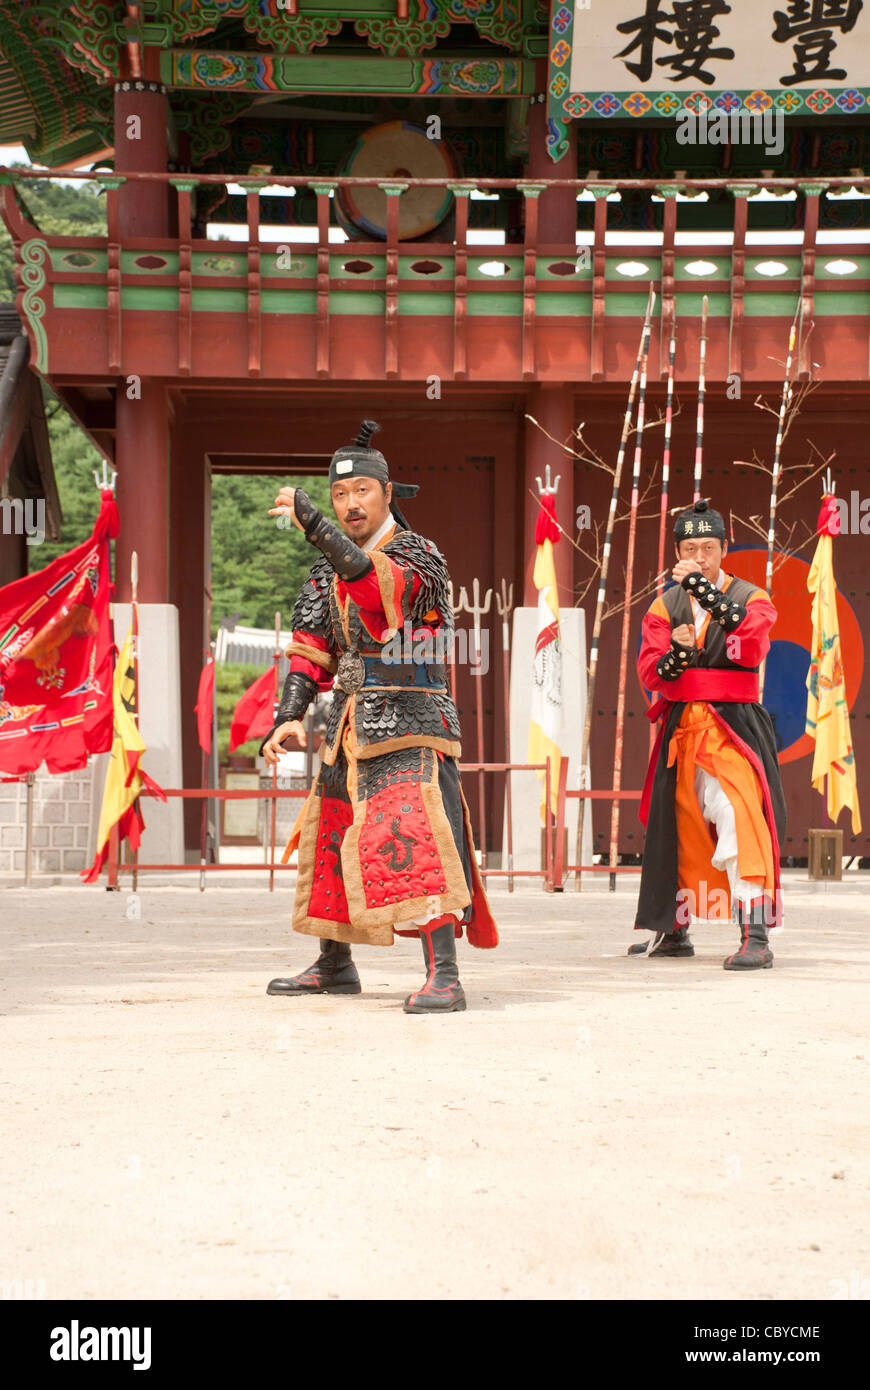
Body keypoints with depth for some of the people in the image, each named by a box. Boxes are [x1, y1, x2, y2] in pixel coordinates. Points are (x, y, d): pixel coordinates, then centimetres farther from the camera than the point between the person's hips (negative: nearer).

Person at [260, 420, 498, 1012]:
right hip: (350, 725, 8)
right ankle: (334, 966, 32)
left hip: (409, 721, -8)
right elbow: (310, 646, 8)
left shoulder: (419, 555, -10)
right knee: (328, 839, 15)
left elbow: (382, 587, -32)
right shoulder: (331, 567, 12)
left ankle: (444, 978, -23)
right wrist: (290, 716, -5)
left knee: (414, 841, -21)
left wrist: (314, 524, -38)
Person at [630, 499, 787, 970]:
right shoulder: (665, 605, 10)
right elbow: (650, 673, -1)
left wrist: (702, 588, -26)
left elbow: (751, 640, -23)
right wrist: (677, 652, -23)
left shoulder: (751, 598, 0)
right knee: (676, 826, 13)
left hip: (734, 725, -4)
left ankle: (755, 938, -23)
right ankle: (672, 931, 29)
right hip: (680, 727, 5)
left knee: (740, 821, -21)